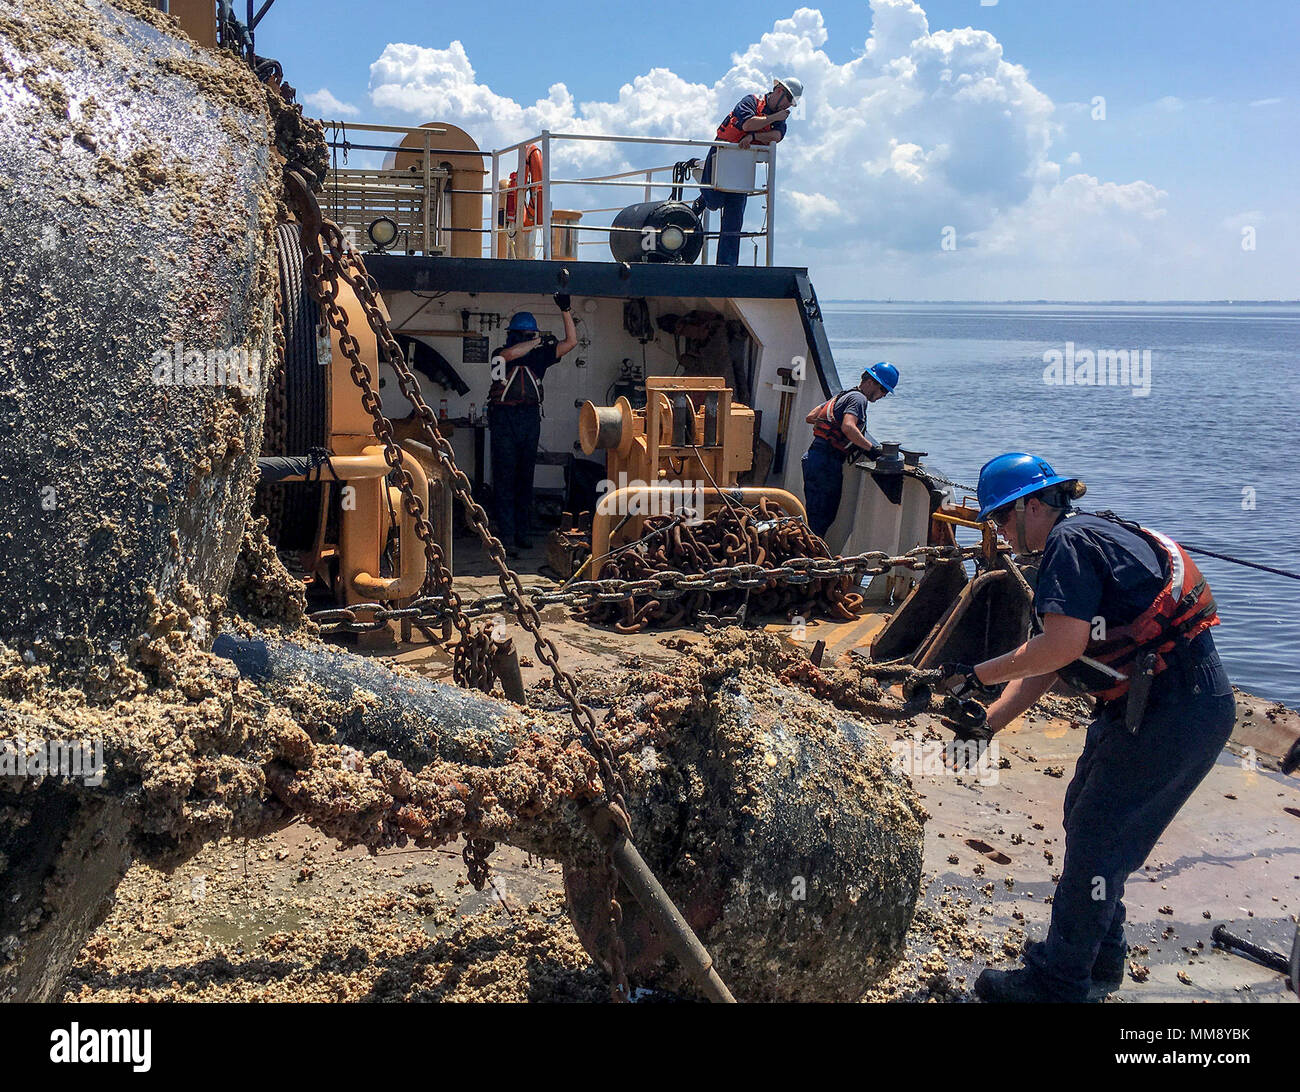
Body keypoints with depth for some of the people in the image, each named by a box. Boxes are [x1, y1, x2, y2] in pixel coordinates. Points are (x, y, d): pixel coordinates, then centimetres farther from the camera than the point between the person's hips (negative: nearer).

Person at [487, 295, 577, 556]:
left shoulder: (538, 355, 12)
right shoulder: (500, 355, 3)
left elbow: (571, 342, 9)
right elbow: (509, 354, -22)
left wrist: (565, 310, 2)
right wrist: (538, 340, -14)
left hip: (530, 420, 4)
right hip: (504, 419, -4)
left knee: (525, 478, 8)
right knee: (504, 478, -7)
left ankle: (522, 532, 16)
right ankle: (507, 537, -10)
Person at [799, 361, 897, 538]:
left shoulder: (843, 395, 23)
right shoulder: (858, 398, -7)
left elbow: (810, 417, 24)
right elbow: (848, 427, -26)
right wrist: (872, 447, -21)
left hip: (812, 457, 10)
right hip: (826, 462, -10)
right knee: (821, 518, -7)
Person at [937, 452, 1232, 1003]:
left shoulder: (1070, 540, -14)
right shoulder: (1088, 538, 18)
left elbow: (1061, 646, -24)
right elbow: (1045, 661, 15)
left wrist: (979, 675, -13)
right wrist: (990, 720, 7)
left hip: (1177, 711, -10)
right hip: (1147, 704, 10)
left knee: (1096, 840, -2)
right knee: (1086, 820, 19)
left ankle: (1058, 981, 12)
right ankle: (1100, 963, 34)